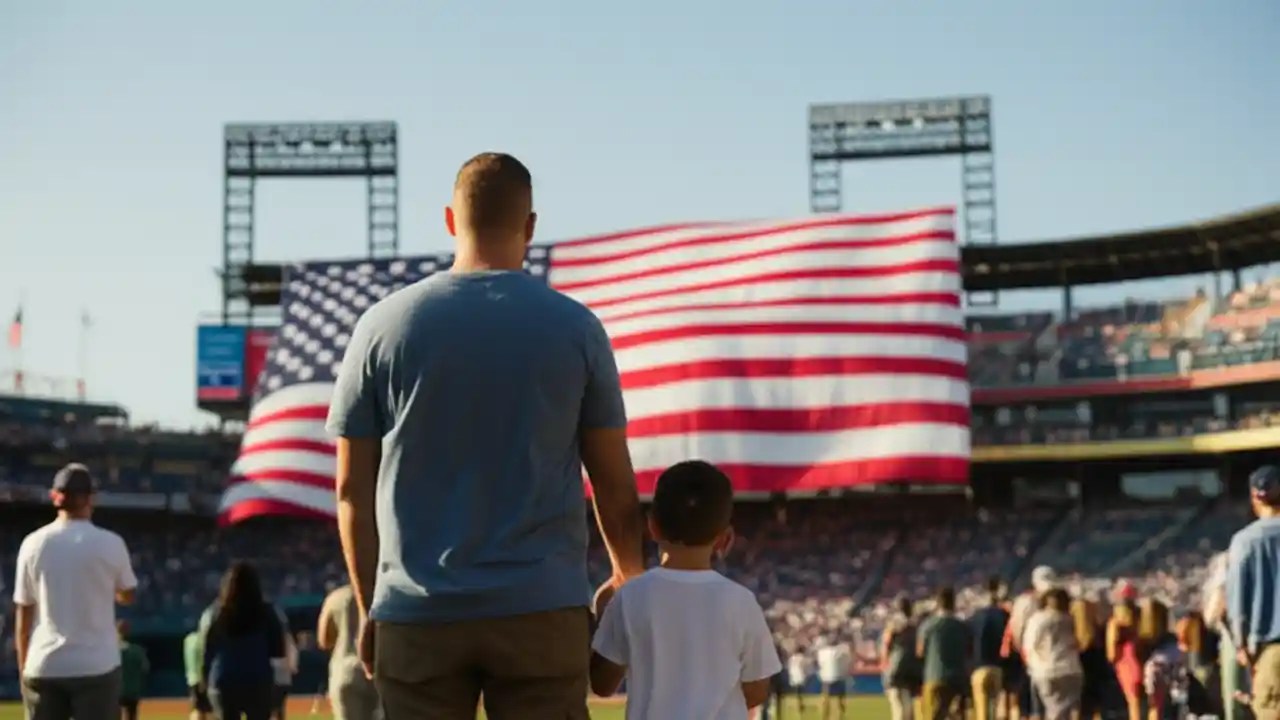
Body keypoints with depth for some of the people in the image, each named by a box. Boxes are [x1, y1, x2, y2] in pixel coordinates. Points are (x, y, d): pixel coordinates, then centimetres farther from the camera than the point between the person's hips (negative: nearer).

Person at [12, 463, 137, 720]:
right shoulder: (110, 543, -4)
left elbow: (23, 615, 5)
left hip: (44, 667, 2)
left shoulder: (33, 543, 1)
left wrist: (23, 670, 14)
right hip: (97, 665, -2)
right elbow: (127, 596, 12)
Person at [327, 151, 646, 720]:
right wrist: (630, 577, 22)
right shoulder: (575, 327, 0)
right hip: (543, 609, -1)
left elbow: (353, 490, 5)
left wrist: (369, 610, 14)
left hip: (417, 614, 1)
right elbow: (615, 485, 5)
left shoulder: (383, 325, 2)